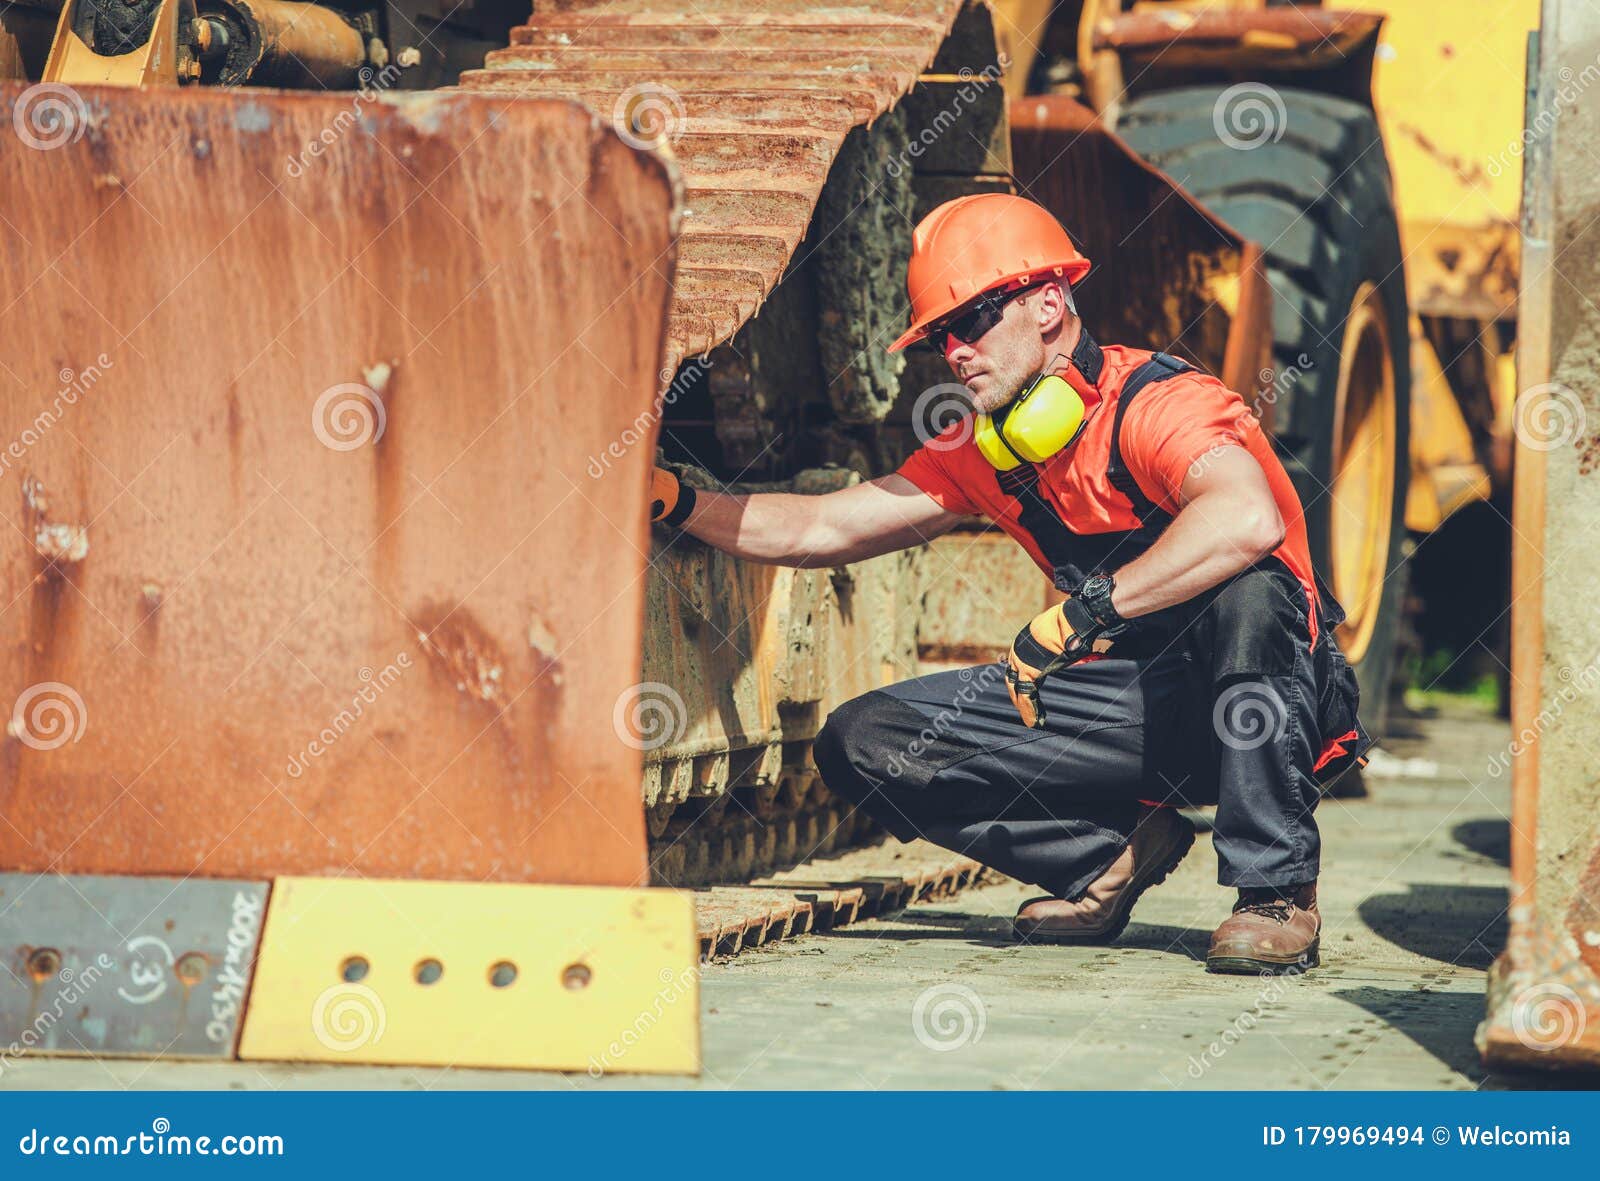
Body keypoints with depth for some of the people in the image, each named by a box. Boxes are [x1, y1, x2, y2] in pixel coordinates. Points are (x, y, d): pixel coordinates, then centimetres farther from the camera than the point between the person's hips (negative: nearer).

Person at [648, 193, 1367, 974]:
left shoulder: (1159, 404, -20)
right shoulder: (981, 453, 5)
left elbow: (1249, 521, -42)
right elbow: (815, 530, 11)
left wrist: (1079, 614, -39)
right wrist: (672, 500, -2)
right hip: (1129, 702, 7)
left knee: (1244, 583, -41)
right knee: (864, 743, -5)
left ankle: (1276, 889, -27)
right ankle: (1115, 850, 5)